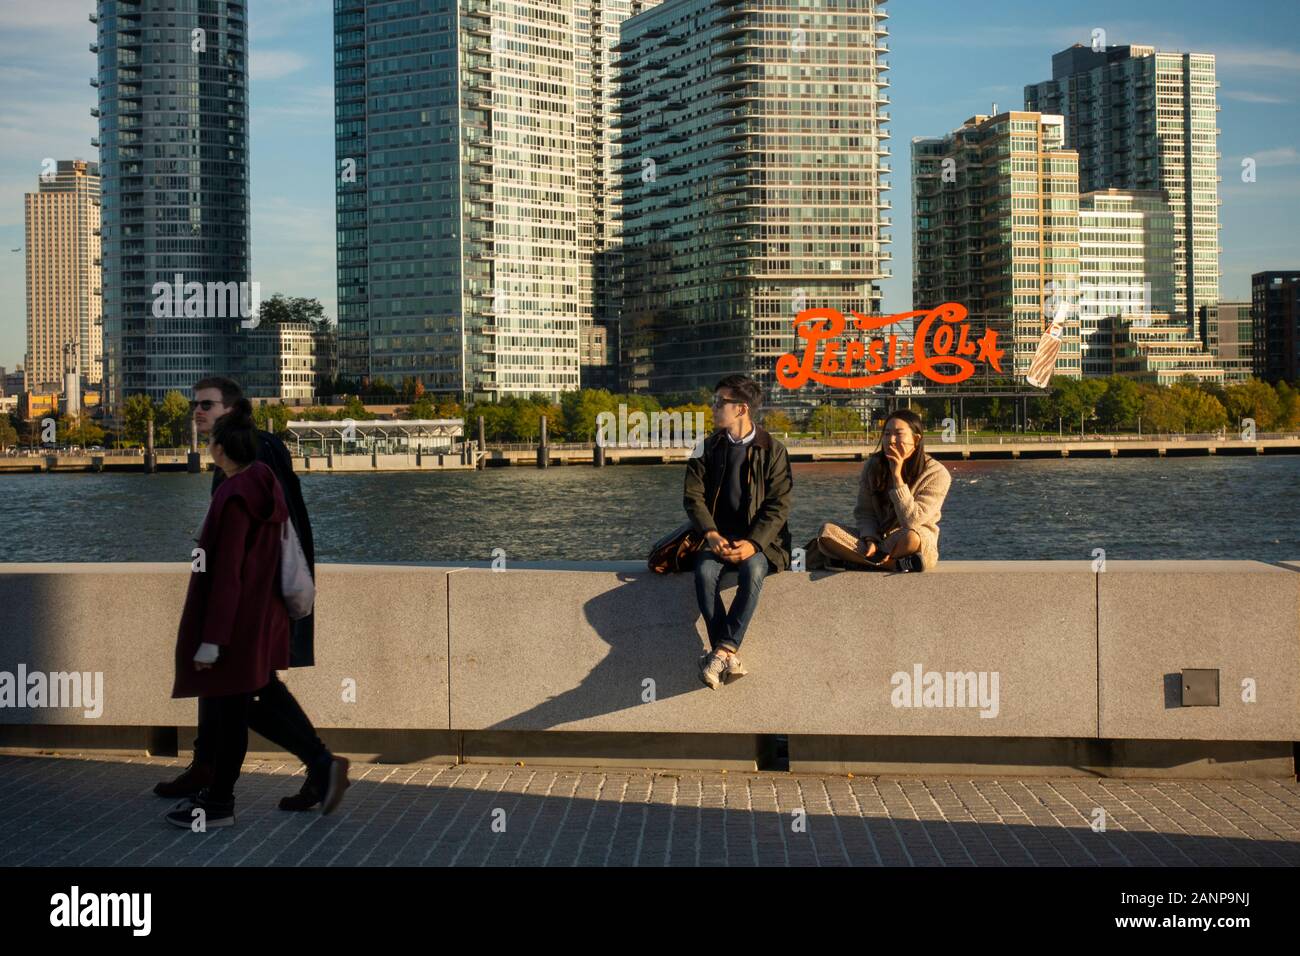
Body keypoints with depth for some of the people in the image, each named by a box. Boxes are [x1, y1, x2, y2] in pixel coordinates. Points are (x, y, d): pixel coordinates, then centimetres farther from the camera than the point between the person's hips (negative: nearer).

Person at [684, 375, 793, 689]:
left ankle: (722, 651, -37)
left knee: (753, 569, -36)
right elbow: (694, 496, 2)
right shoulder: (708, 448, 11)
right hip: (718, 538, 2)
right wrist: (712, 535, -17)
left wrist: (753, 543, -21)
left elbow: (779, 505, -6)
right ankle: (730, 657, -35)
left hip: (759, 541, -2)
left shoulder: (772, 450, 2)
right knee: (705, 571, -31)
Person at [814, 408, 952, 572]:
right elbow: (865, 512, 3)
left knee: (910, 538, -42)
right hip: (877, 539, 5)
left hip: (922, 547, -5)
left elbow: (911, 522, -19)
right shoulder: (873, 465, 1)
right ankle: (897, 563, -27)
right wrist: (870, 540, -18)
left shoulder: (936, 473, -11)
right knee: (827, 531, -22)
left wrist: (897, 476, -22)